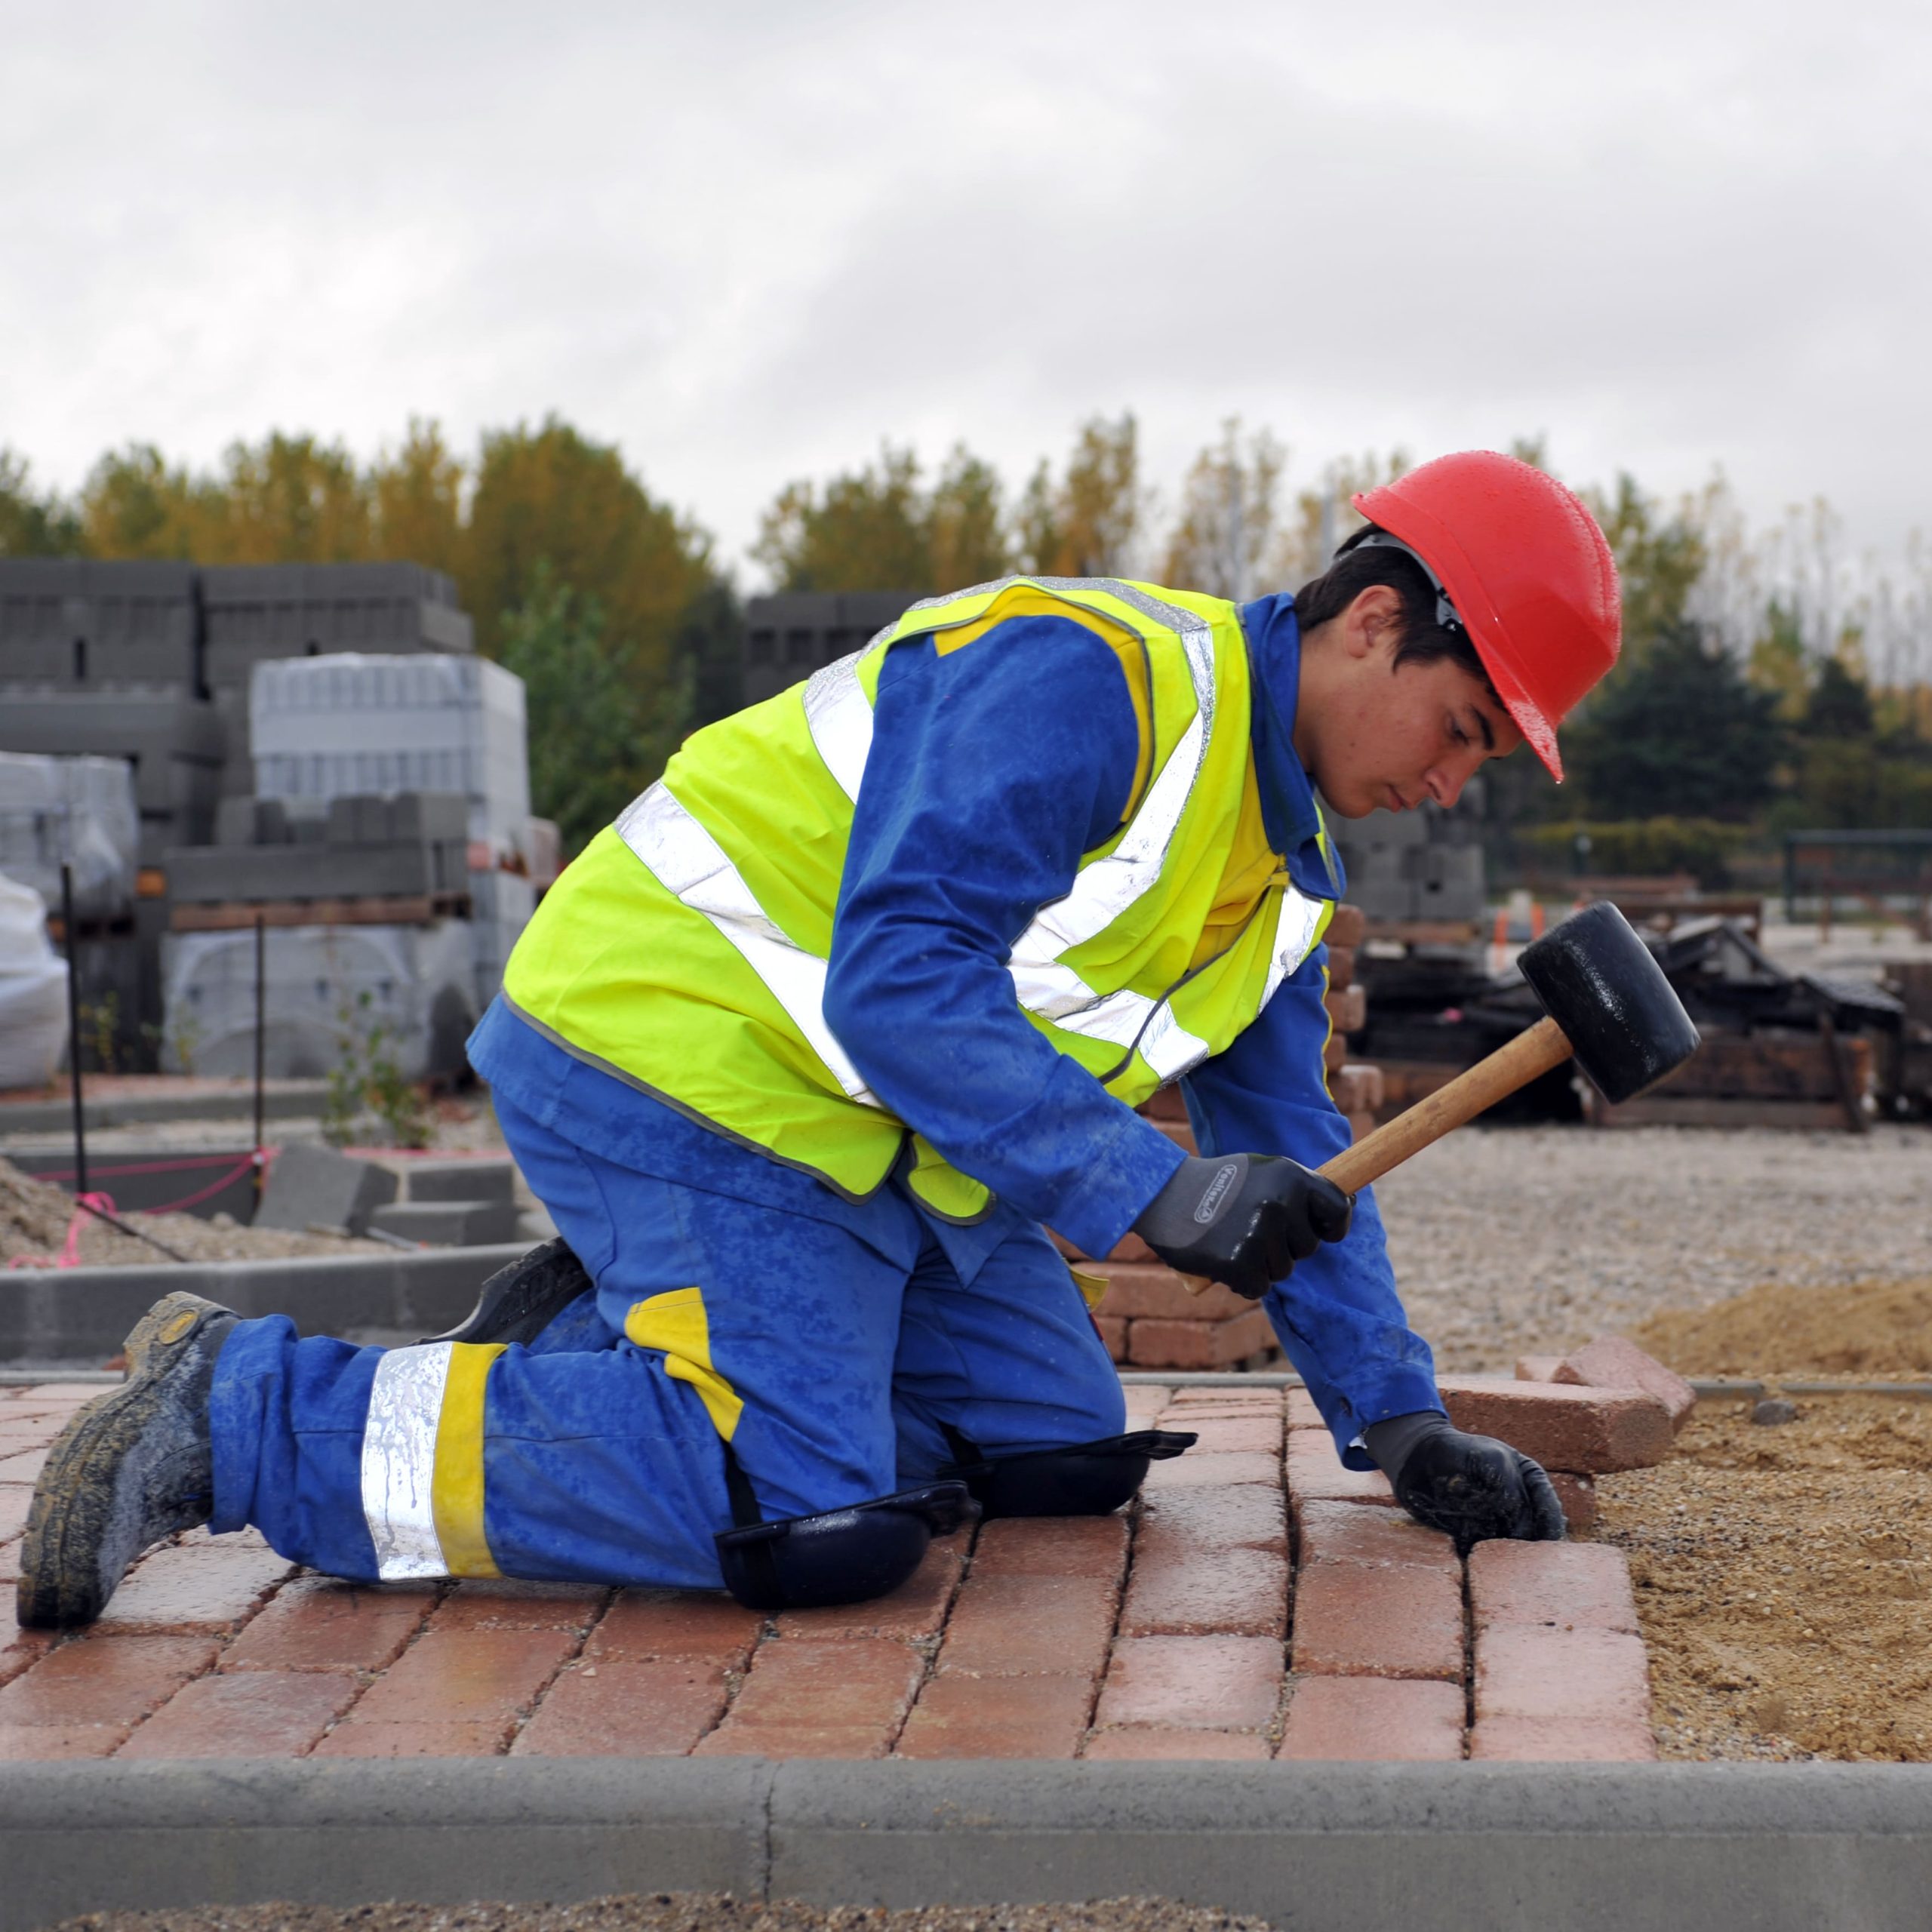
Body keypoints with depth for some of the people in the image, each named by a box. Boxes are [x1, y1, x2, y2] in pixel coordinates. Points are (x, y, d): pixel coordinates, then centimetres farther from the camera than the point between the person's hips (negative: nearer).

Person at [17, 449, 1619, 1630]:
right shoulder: (1081, 674, -21)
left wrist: (1398, 1418, 7)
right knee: (813, 1526, -23)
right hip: (679, 1063, -11)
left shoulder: (1276, 846, 12)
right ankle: (235, 1414, -14)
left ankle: (603, 1345, 15)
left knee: (1064, 1457, 11)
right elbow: (899, 985, -30)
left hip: (870, 1133, 11)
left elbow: (1287, 1147, 15)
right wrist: (1143, 1190, -33)